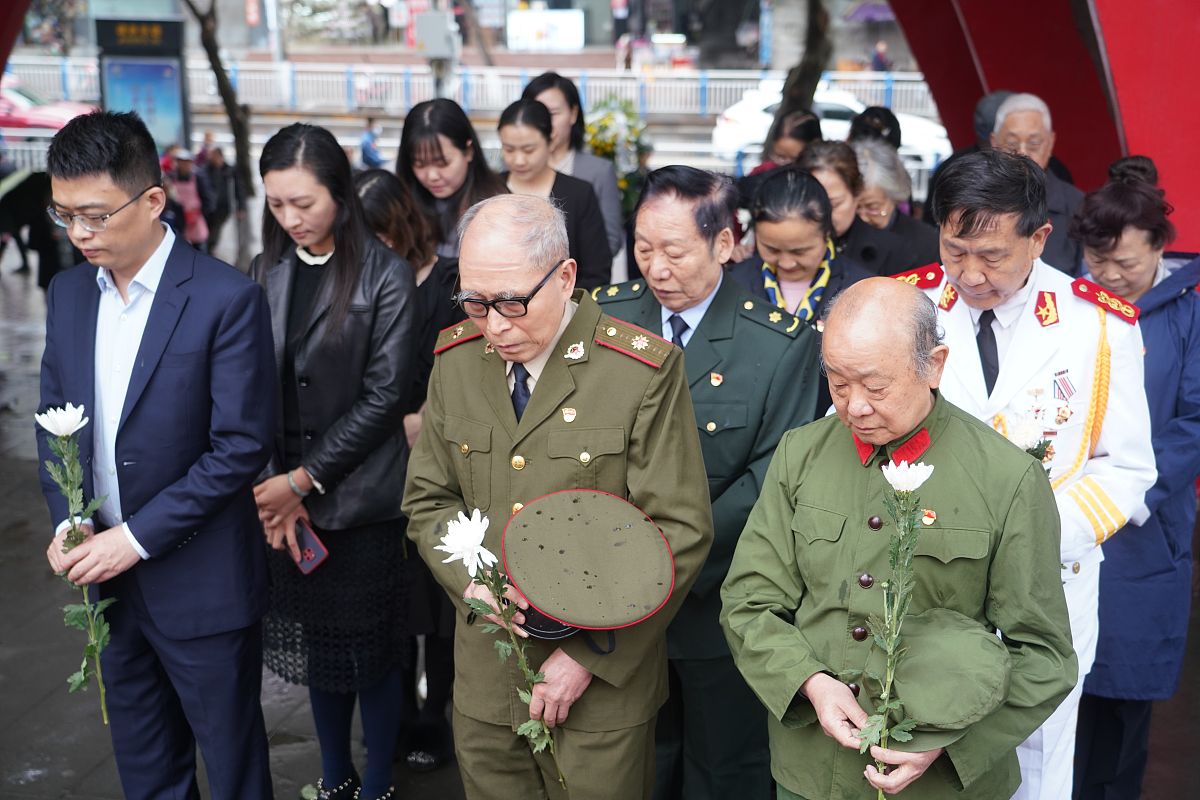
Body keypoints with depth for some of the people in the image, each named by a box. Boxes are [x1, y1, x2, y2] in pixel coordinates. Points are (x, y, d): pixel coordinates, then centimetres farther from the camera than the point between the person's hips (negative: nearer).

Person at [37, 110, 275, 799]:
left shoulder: (226, 298, -16)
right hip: (110, 578, 6)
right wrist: (68, 522, -5)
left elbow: (242, 446, -18)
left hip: (200, 581, -6)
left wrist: (138, 536, -18)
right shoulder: (69, 293, 5)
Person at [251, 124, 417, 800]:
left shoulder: (386, 275, -9)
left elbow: (384, 394, -12)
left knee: (372, 647, 6)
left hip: (362, 498, -4)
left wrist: (305, 478, -13)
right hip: (286, 498, 4)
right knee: (314, 641, 16)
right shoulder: (267, 272, 5)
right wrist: (274, 486, -8)